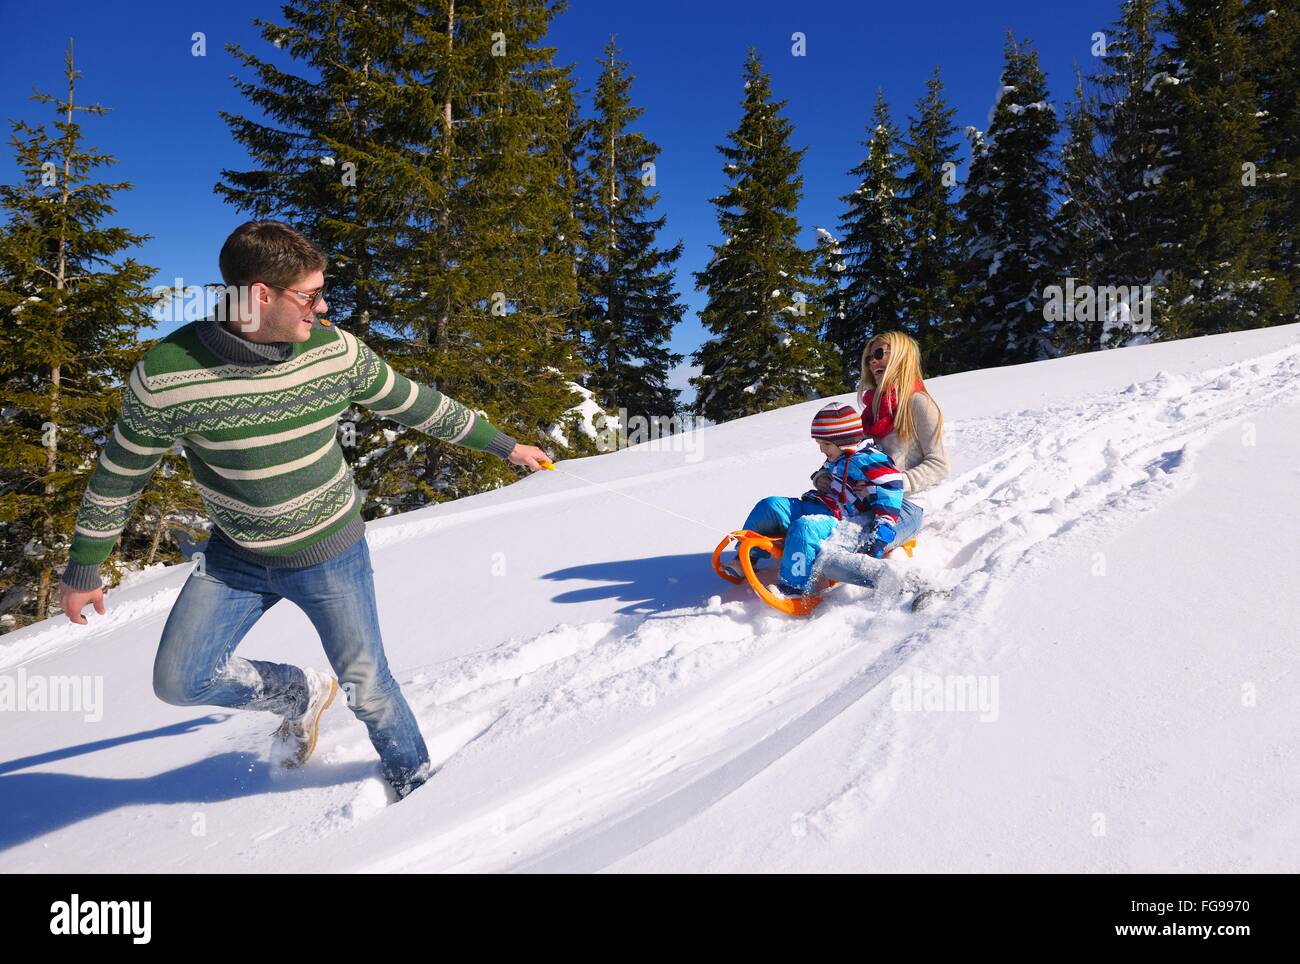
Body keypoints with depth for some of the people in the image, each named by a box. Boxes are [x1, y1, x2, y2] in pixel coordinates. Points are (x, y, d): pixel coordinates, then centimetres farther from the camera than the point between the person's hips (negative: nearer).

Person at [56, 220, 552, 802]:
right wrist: (82, 569, 5)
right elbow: (119, 473, -5)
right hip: (236, 558, 1)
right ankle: (301, 696, 23)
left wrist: (502, 444, 6)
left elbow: (415, 403, -1)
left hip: (331, 553, -1)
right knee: (179, 682, -2)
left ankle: (414, 781, 32)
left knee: (367, 686, 5)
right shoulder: (165, 374, -21)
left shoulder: (336, 351, -16)